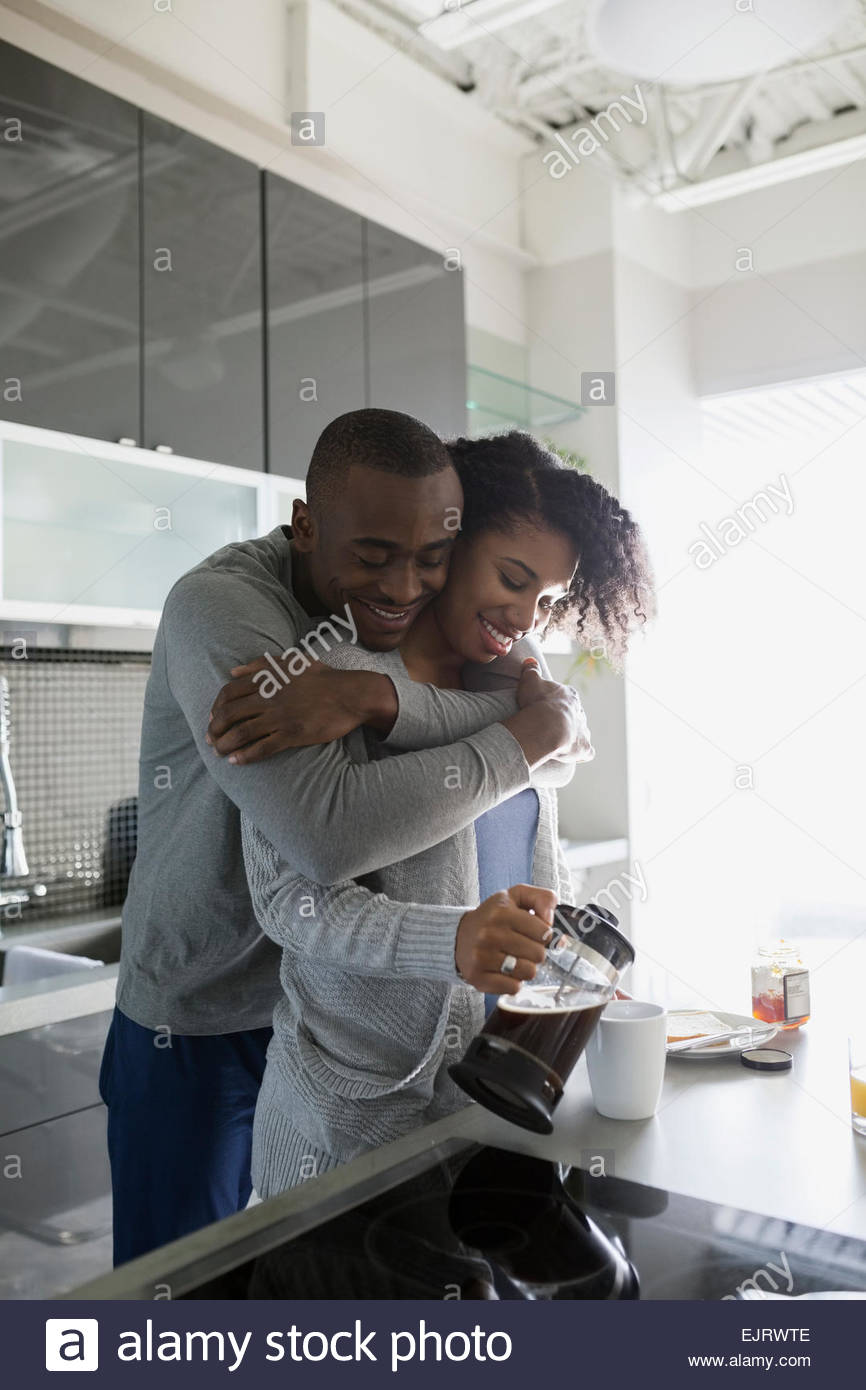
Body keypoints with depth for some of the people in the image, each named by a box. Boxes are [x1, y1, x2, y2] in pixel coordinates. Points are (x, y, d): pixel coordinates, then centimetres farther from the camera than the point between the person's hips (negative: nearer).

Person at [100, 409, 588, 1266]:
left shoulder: (426, 614, -7)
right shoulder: (219, 607, -27)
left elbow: (561, 713, -21)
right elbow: (329, 834, -39)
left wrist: (380, 697, -37)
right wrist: (527, 740, -28)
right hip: (196, 1027, -4)